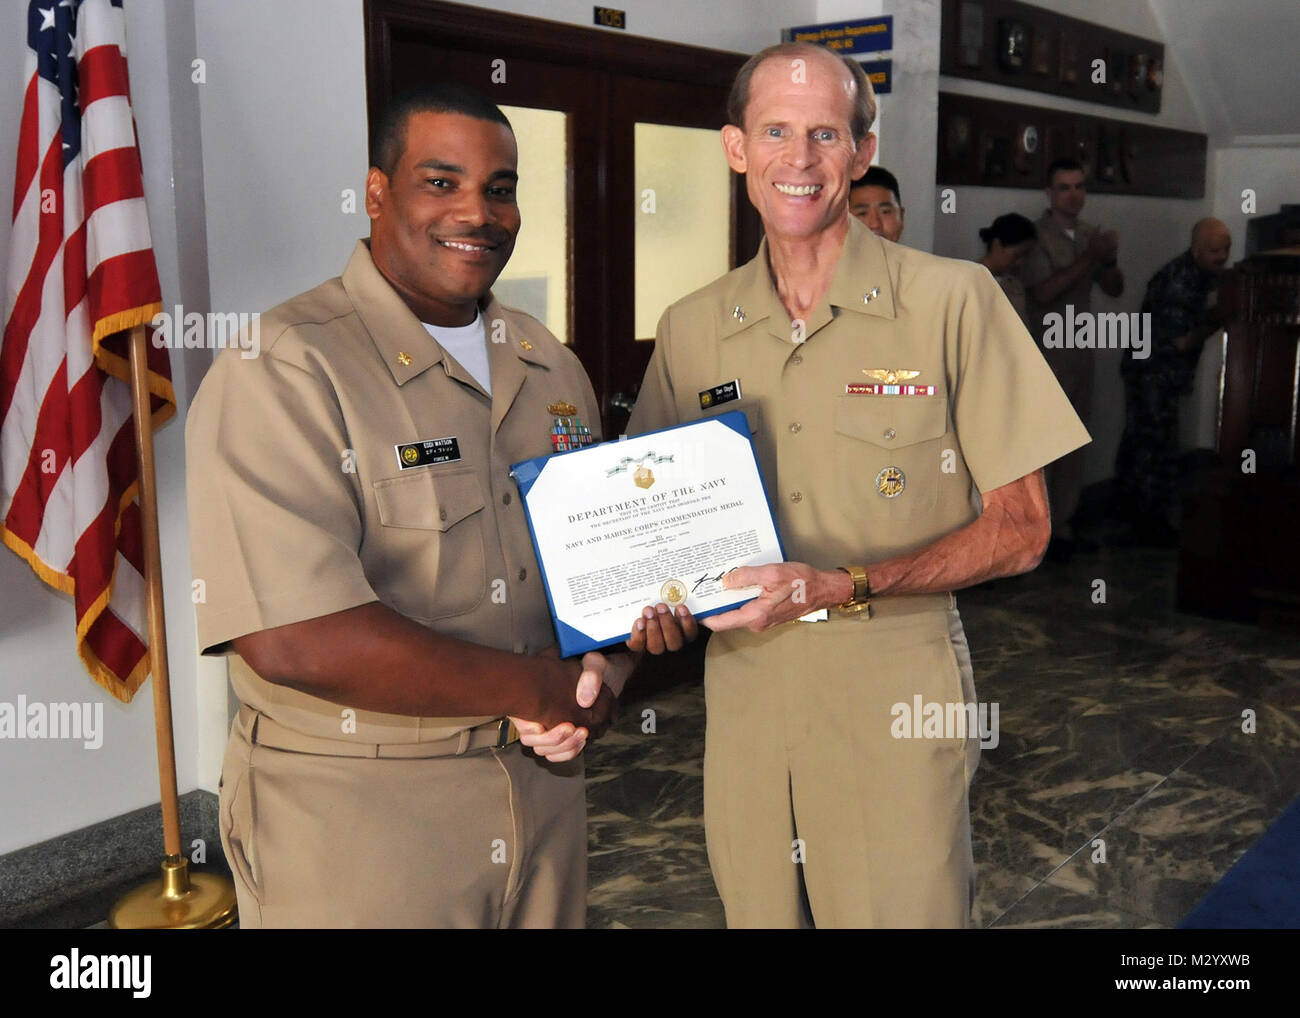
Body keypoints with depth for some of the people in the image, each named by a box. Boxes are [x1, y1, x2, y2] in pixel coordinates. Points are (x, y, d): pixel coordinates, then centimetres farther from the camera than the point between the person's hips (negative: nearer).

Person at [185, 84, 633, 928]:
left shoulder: (551, 368, 7)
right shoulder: (280, 370, -16)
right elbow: (293, 638, -26)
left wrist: (600, 678, -8)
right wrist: (532, 689, -17)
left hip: (542, 789, 7)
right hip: (354, 822, -6)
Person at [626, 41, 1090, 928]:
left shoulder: (952, 300, -6)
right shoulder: (690, 330, 5)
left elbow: (1018, 531, -5)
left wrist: (845, 587, -17)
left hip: (899, 708, -3)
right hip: (742, 697, 4)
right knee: (757, 910, 16)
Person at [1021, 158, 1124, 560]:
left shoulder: (1090, 234, 11)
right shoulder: (1037, 235, -9)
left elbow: (1115, 289, 10)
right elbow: (1043, 291, -20)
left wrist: (1110, 260, -10)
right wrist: (1089, 258, -23)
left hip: (1081, 350, 7)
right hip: (1045, 352, -7)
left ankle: (1062, 522, 17)